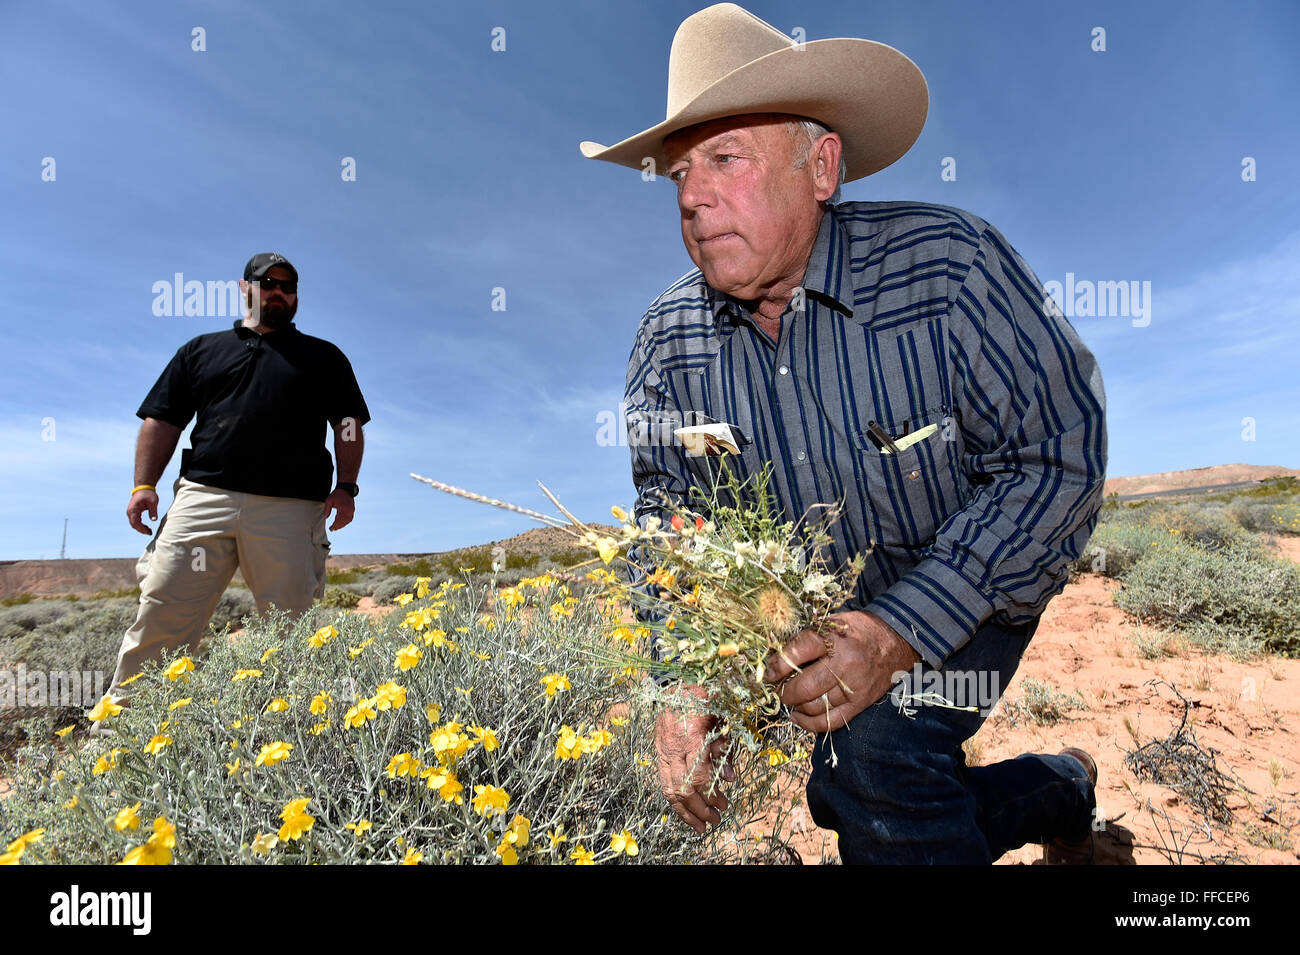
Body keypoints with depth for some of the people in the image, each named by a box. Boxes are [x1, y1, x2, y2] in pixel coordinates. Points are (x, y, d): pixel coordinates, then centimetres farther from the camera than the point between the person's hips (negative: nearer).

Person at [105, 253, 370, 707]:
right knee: (163, 610, -6)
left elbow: (349, 427, 14)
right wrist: (144, 485, 5)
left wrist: (346, 487, 0)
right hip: (204, 497, 2)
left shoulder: (324, 357, 21)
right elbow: (162, 420, 19)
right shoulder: (201, 350, 23)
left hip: (291, 508, -1)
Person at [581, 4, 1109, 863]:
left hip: (973, 588, -4)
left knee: (878, 748, -28)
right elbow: (669, 524, -7)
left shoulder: (950, 266, -27)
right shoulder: (670, 342, -13)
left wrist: (901, 632, -37)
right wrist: (683, 683, -23)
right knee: (844, 799, 15)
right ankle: (1062, 791, 43)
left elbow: (1059, 459, -25)